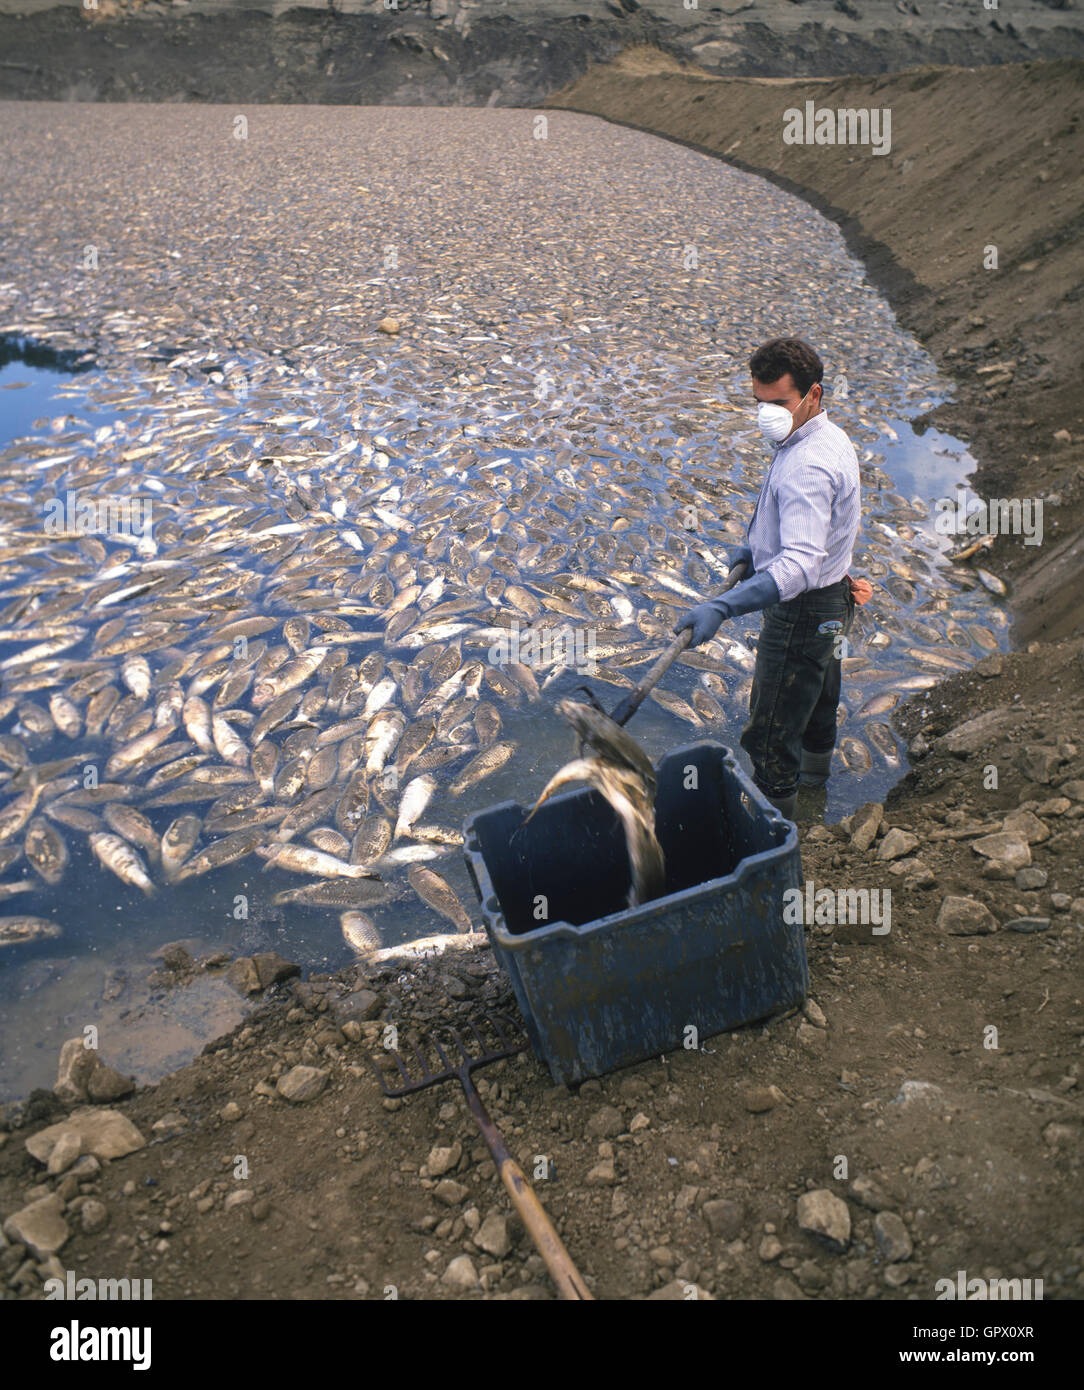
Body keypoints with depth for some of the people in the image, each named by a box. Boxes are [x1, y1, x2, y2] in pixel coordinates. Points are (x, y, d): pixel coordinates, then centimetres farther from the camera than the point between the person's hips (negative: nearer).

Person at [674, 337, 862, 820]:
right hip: (830, 600, 11)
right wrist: (756, 548, 5)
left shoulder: (807, 465, -32)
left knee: (771, 730, 1)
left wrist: (722, 608, -52)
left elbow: (800, 563, -43)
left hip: (801, 612, -11)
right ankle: (815, 765, 59)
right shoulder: (828, 437, 2)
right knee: (818, 688, 33)